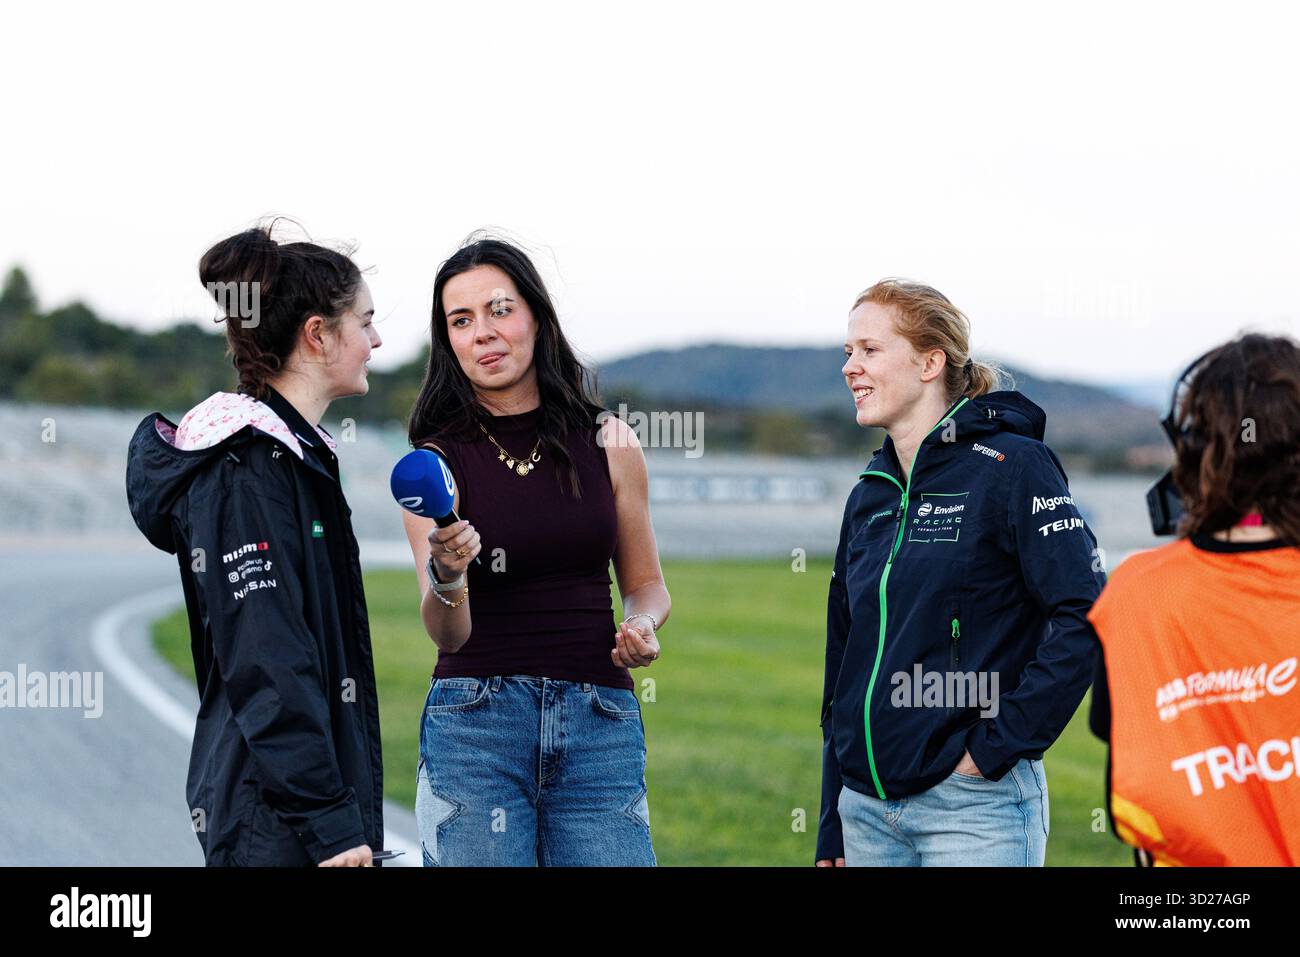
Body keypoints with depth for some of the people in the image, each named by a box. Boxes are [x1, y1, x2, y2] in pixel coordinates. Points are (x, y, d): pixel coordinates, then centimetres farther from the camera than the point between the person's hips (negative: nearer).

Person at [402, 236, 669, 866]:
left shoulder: (608, 443, 6)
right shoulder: (437, 460, 1)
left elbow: (645, 584, 17)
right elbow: (447, 632, -8)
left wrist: (643, 626, -5)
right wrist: (446, 575, -29)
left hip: (598, 726, 2)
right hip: (474, 720, -1)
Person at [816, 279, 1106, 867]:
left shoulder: (1010, 466, -7)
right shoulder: (870, 495, 13)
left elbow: (1086, 616, -16)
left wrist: (1001, 742, -16)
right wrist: (832, 833, 16)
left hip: (974, 808, -7)